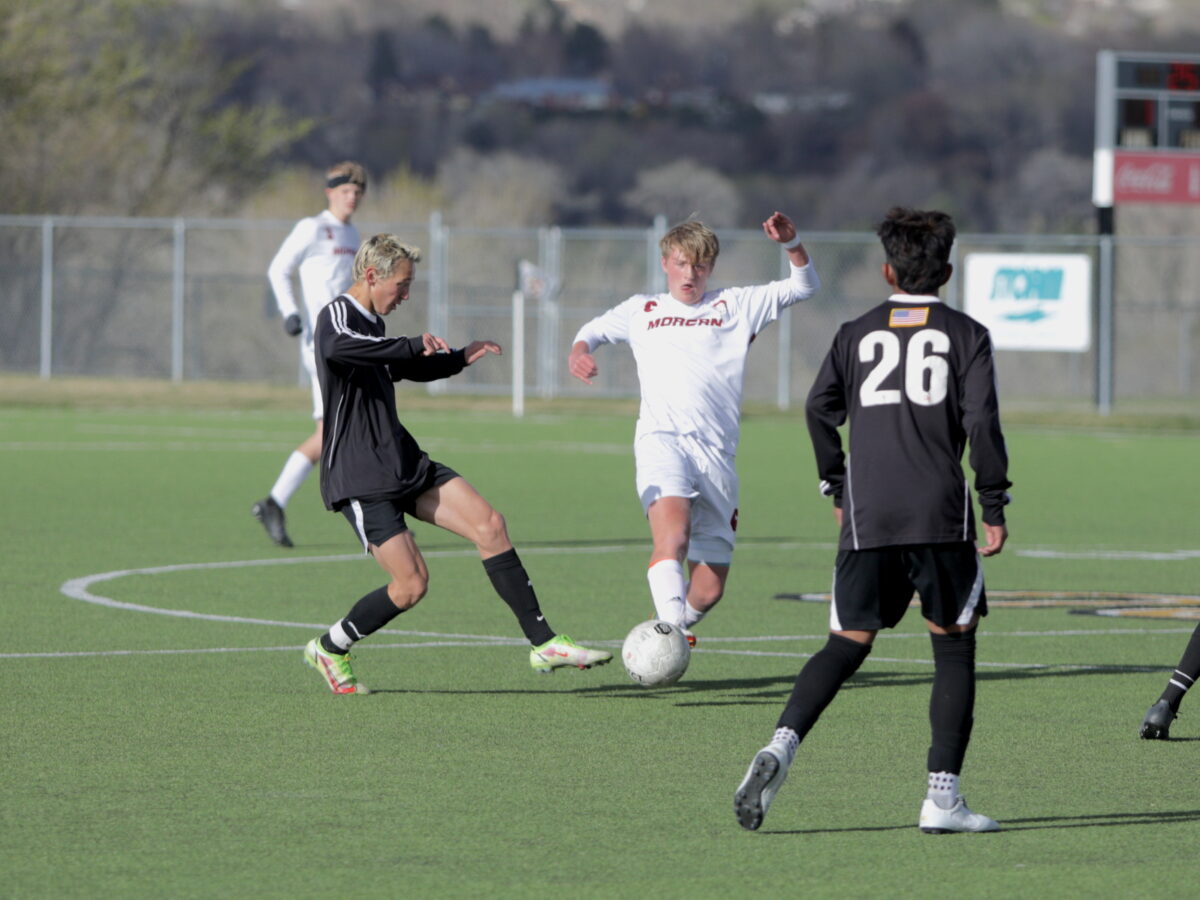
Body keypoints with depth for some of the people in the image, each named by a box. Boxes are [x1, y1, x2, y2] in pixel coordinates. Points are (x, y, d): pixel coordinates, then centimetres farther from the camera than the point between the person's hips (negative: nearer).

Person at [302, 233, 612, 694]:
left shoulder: (370, 324, 18)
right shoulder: (337, 317, -12)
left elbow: (410, 369, 38)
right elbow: (336, 348, -39)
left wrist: (460, 358, 22)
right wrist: (415, 344, -38)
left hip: (404, 463, 9)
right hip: (361, 479, -9)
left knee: (489, 524, -7)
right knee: (411, 584, -12)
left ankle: (543, 643, -7)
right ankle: (329, 649, 12)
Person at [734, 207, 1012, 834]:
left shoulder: (857, 334, 11)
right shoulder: (965, 335, 4)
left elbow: (819, 410, 4)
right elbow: (982, 421, -5)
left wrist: (837, 489, 16)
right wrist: (994, 506, 0)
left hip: (865, 517, 2)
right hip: (941, 514, -2)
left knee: (848, 643, 7)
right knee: (953, 645, 8)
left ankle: (781, 746, -17)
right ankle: (942, 795, 1)